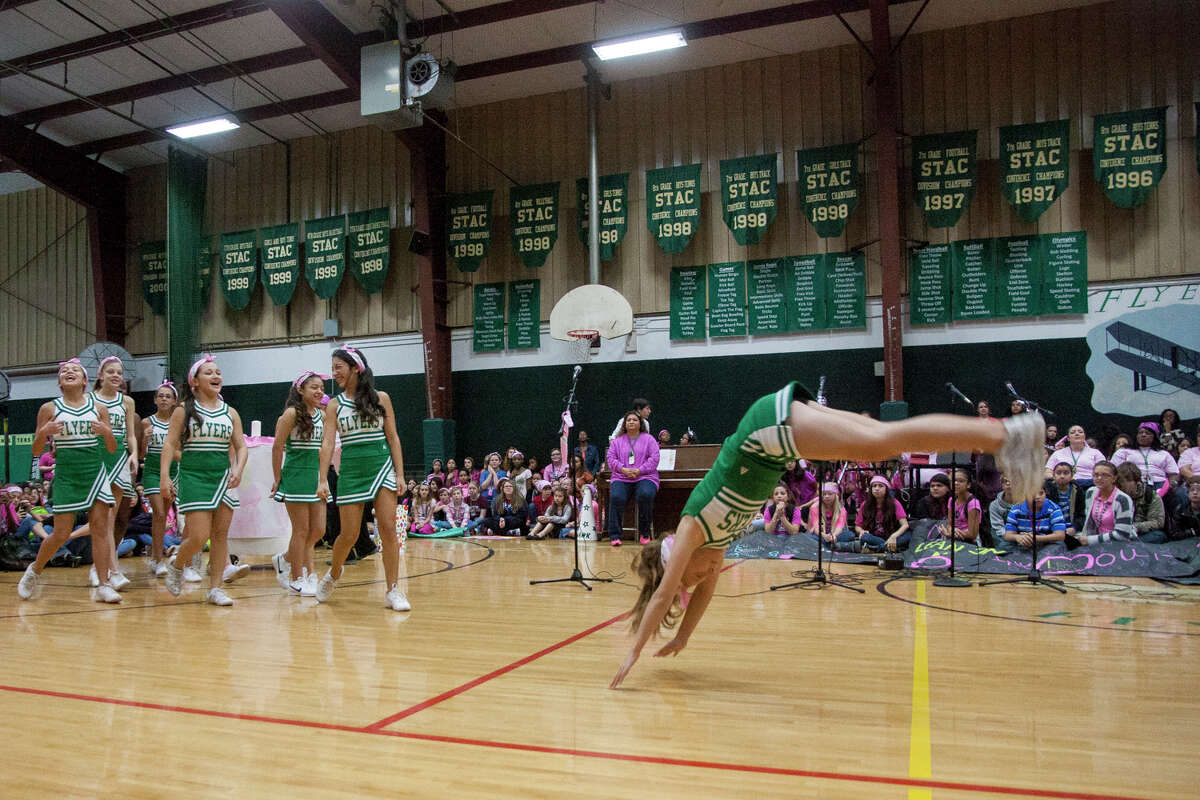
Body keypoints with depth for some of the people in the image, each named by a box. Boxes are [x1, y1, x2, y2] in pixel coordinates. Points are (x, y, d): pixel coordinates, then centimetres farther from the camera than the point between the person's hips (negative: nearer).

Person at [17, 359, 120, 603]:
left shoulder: (98, 408, 6)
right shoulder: (50, 409, 2)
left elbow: (112, 449, 8)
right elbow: (37, 451, 4)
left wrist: (107, 432, -12)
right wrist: (43, 432, -15)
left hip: (95, 472, 1)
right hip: (66, 475, -1)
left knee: (100, 528, -5)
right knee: (61, 534, 1)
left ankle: (104, 585, -1)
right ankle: (34, 570, 28)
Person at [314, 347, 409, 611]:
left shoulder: (381, 398, 4)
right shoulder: (334, 405, 6)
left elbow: (393, 438, 4)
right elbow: (327, 443, 0)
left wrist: (400, 474, -2)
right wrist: (323, 480, -10)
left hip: (382, 467, -1)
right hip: (350, 471, 1)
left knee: (388, 530, -6)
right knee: (349, 535, 3)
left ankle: (393, 591, 1)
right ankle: (333, 574, 33)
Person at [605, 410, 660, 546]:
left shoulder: (649, 439, 13)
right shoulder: (617, 441, 19)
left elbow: (654, 459, 1)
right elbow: (611, 459, 9)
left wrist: (639, 471, -11)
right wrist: (623, 469, -10)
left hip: (645, 477, -1)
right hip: (621, 478, 2)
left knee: (645, 495, -34)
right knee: (616, 497, -30)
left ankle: (645, 533, -16)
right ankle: (614, 535, -24)